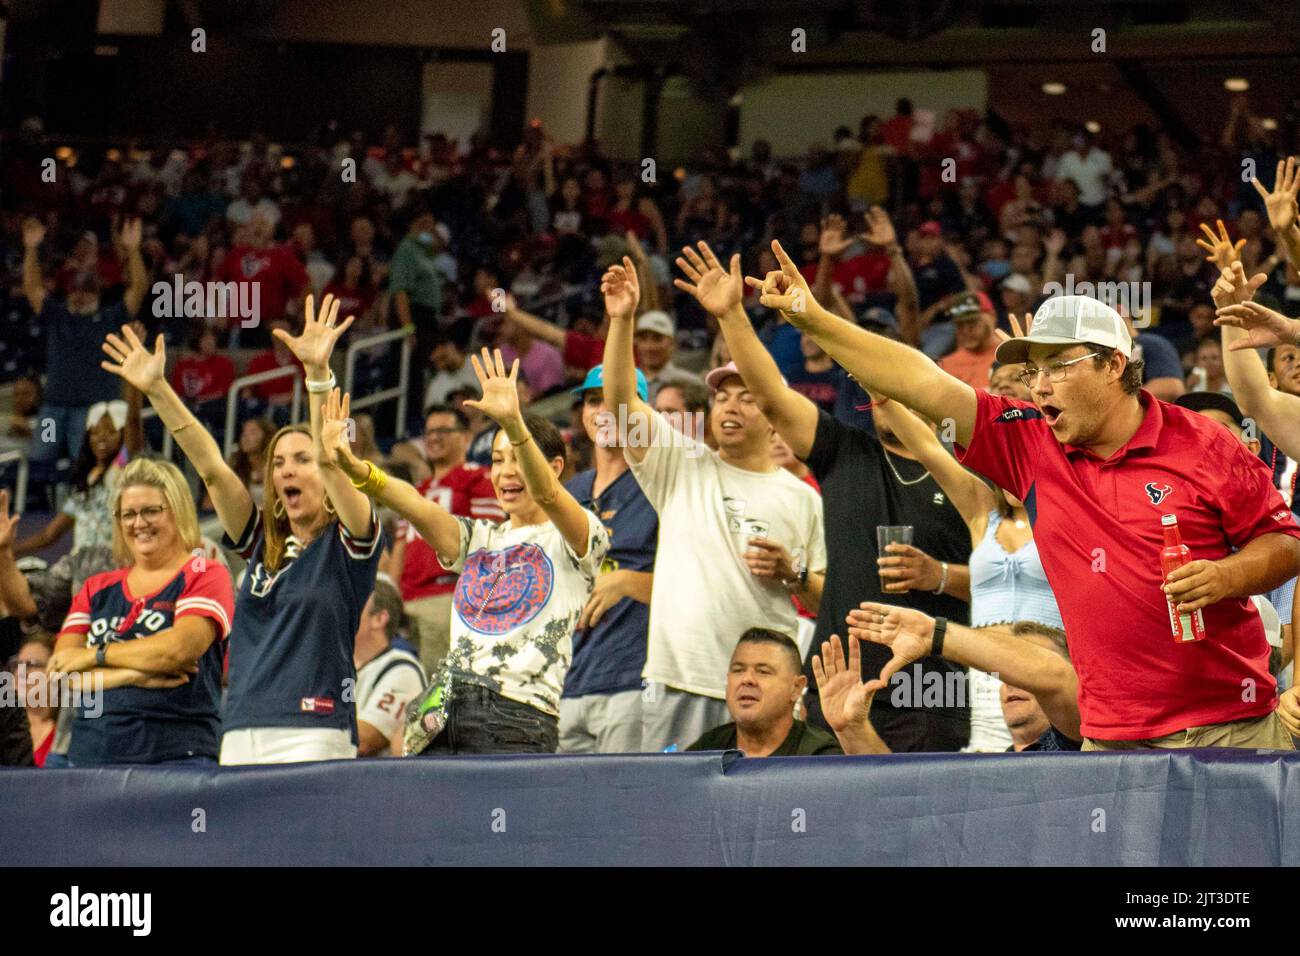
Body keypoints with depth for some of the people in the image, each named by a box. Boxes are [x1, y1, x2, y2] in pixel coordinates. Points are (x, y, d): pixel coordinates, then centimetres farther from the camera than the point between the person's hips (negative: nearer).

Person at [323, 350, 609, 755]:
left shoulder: (570, 541, 4)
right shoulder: (479, 539, 21)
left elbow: (546, 494, -17)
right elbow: (416, 506, 4)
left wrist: (513, 422, -35)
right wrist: (351, 467, -14)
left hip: (517, 720, -6)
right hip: (446, 717, 6)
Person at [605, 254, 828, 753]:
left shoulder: (801, 498, 11)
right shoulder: (682, 466, 11)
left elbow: (830, 600, 13)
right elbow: (622, 402, -1)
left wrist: (794, 575, -8)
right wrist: (621, 319, -11)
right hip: (677, 684, 0)